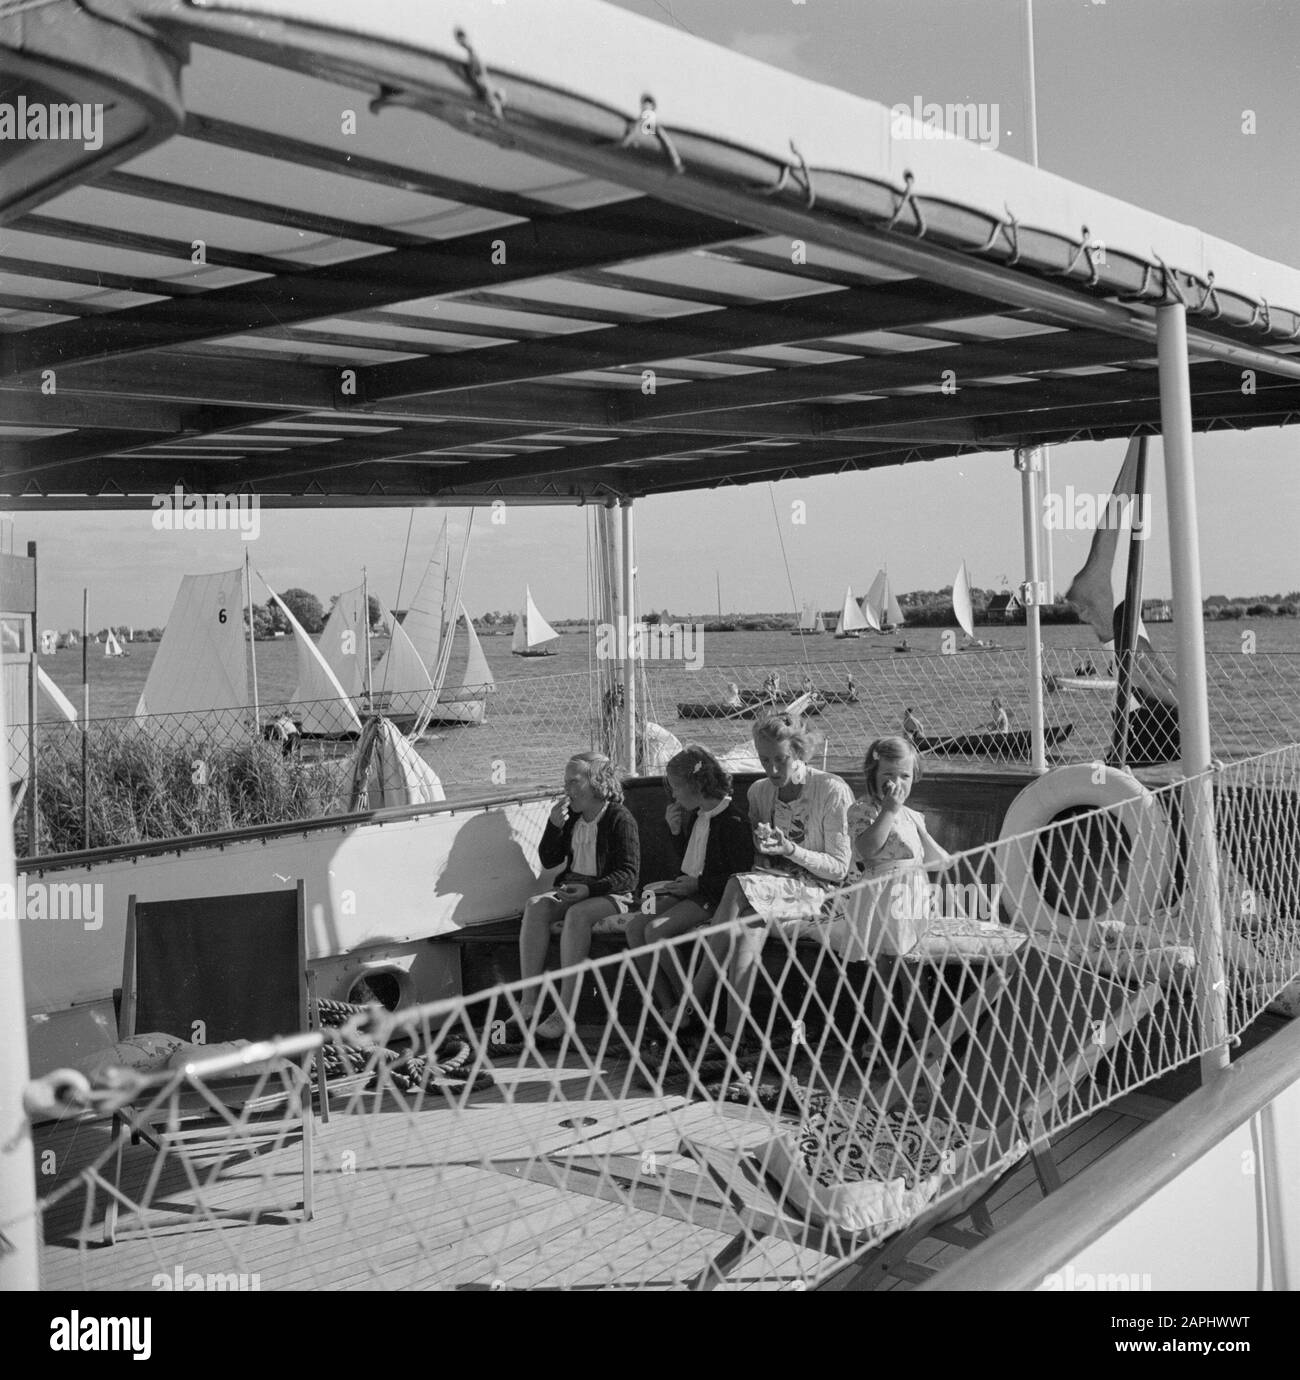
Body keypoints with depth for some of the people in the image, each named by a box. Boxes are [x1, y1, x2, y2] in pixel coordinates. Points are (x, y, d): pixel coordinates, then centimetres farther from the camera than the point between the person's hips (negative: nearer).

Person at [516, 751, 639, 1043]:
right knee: (535, 907, -23)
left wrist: (590, 889, -27)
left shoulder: (620, 818, -8)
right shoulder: (571, 815, 12)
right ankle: (528, 1004, -29)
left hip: (612, 893, -6)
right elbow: (549, 860, 14)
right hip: (572, 888, 6)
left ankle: (564, 1014, -36)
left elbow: (628, 872, -14)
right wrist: (554, 826, -3)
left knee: (578, 914, -36)